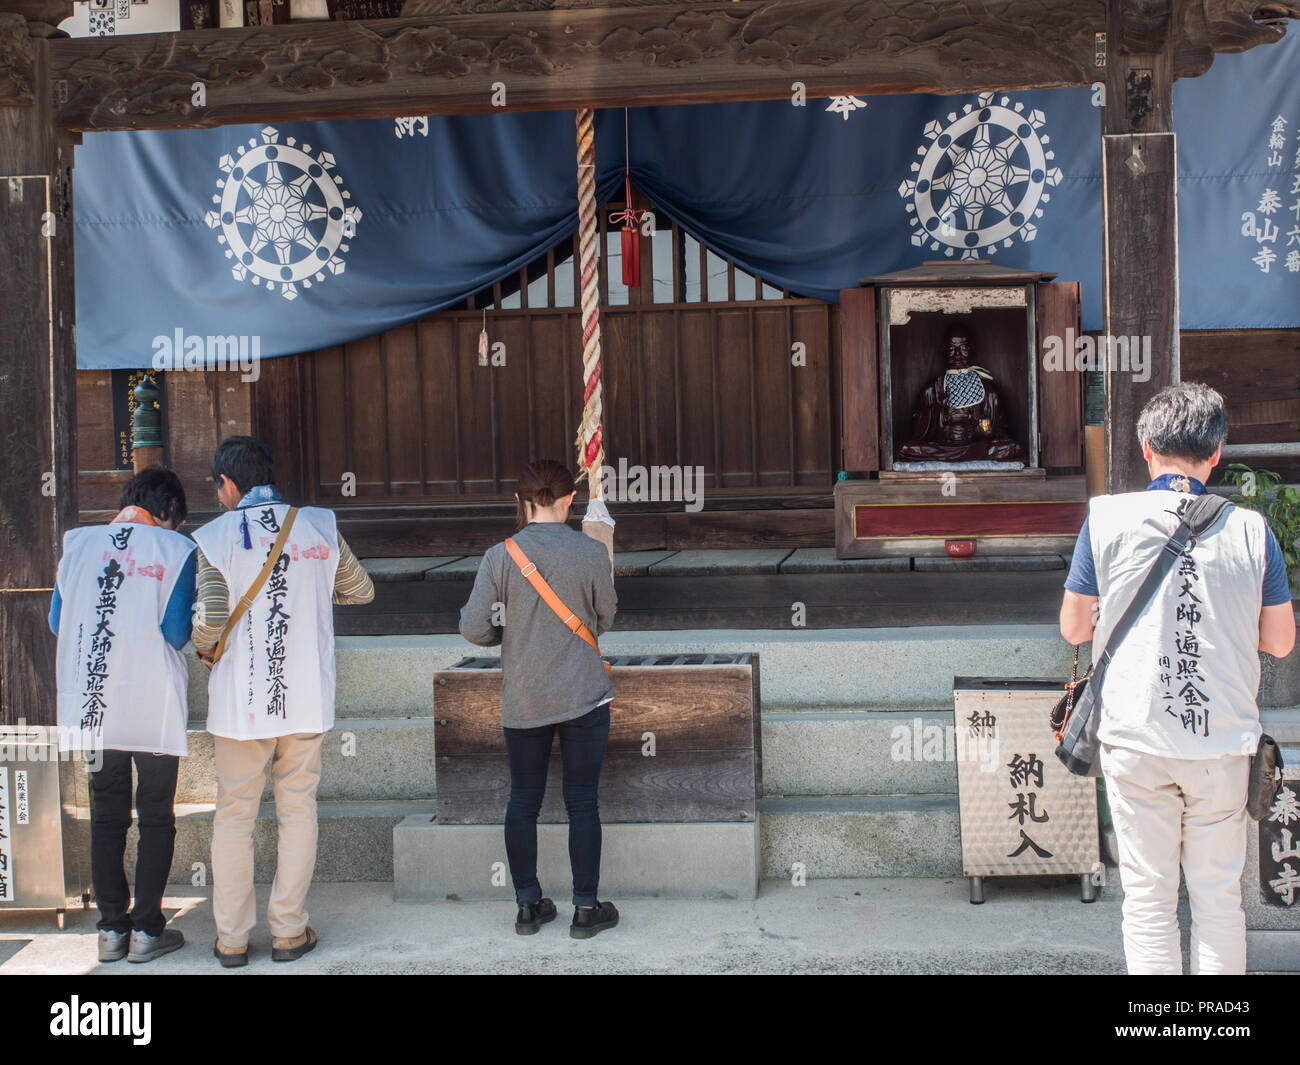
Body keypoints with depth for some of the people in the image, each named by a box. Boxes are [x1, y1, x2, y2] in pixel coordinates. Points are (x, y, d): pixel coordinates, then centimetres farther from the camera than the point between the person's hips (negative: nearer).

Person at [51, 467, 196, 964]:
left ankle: (112, 928, 14)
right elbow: (176, 633, -10)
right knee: (156, 817, 7)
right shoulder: (176, 549, -6)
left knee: (107, 815, 12)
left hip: (94, 705, 3)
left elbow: (57, 621, 9)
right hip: (154, 706, -3)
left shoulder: (79, 543, 4)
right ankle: (146, 930, 8)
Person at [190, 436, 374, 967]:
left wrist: (203, 648, 10)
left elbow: (210, 621, -12)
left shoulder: (217, 536, -7)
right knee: (297, 812, 10)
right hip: (306, 698, 2)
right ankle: (288, 932, 14)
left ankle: (231, 938, 13)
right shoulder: (318, 526, 1)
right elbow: (361, 590, 10)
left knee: (234, 816, 9)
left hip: (240, 700, -2)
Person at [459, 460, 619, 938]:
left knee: (523, 803, 12)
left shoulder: (499, 557, -8)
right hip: (584, 698, -1)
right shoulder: (592, 553, -7)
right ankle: (586, 909, 13)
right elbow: (604, 620, 5)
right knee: (582, 804, 6)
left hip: (522, 701, 1)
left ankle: (528, 906, 20)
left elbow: (474, 628, -7)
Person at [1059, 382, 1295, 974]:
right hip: (1224, 744, 1)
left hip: (1136, 739, -1)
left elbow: (1074, 629, 2)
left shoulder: (1107, 519, -5)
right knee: (1219, 898, 14)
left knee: (1148, 898, 9)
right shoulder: (1250, 529, -3)